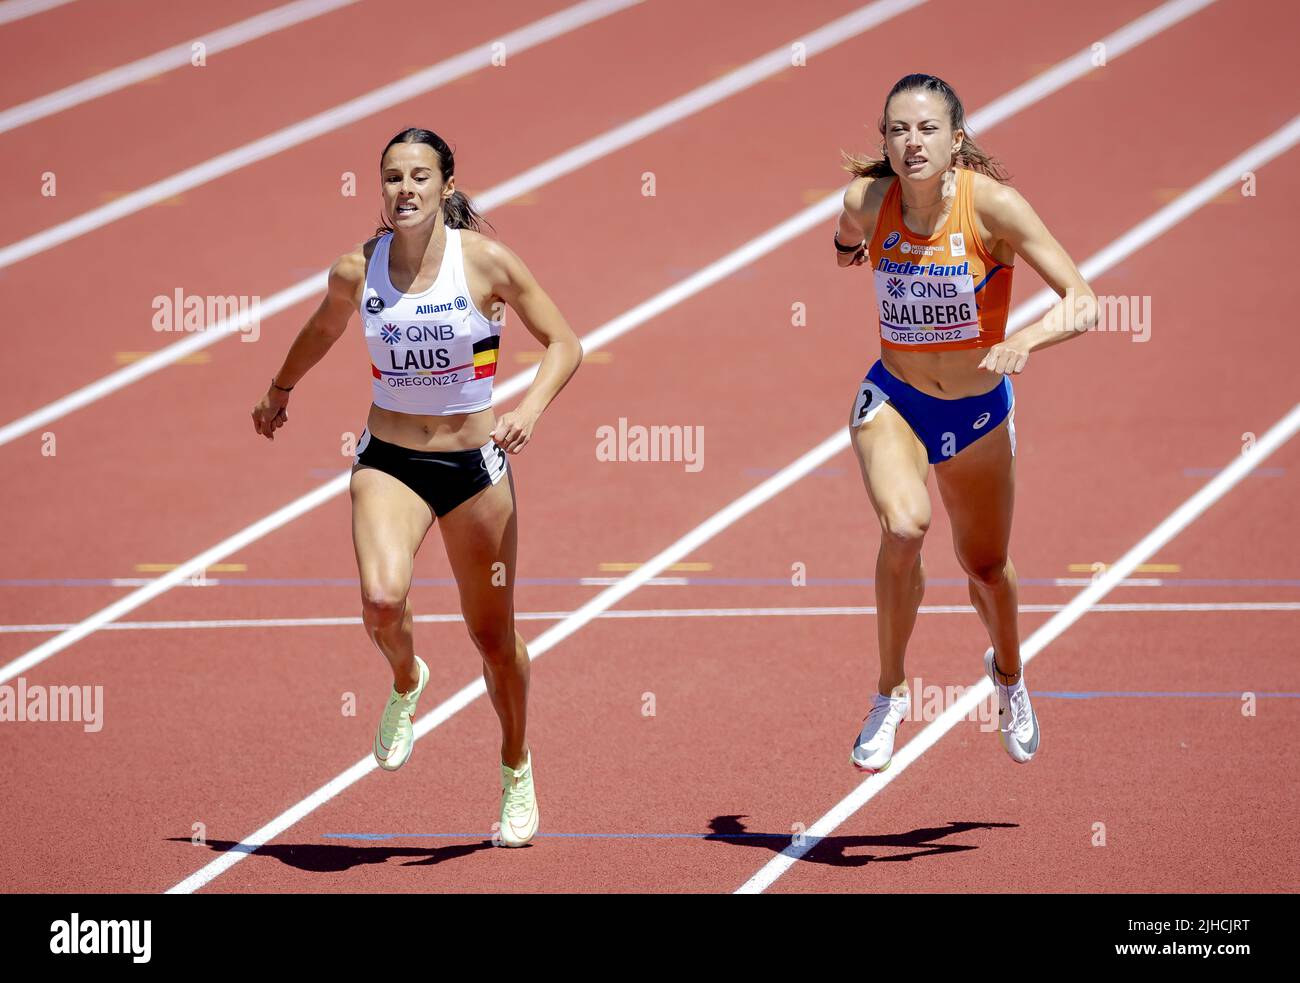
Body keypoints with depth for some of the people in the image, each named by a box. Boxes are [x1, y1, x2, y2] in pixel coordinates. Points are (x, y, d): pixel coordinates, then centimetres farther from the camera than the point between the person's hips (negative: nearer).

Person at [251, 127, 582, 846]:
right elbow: (321, 331, 18)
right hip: (388, 460, 1)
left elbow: (564, 343, -3)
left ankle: (517, 769, 35)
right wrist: (279, 391, 34)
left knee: (492, 635, 10)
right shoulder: (357, 269, -4)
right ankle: (405, 681, 9)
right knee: (382, 598, -26)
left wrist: (530, 409, -21)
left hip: (475, 463, 0)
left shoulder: (486, 262, -10)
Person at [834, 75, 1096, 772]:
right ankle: (889, 694, -10)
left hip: (980, 412, 0)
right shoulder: (866, 200, -16)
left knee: (985, 567, 17)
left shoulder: (993, 204, -24)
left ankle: (1007, 671, 52)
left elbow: (1082, 303, -29)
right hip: (893, 401, 0)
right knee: (904, 527, -30)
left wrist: (1023, 342, -43)